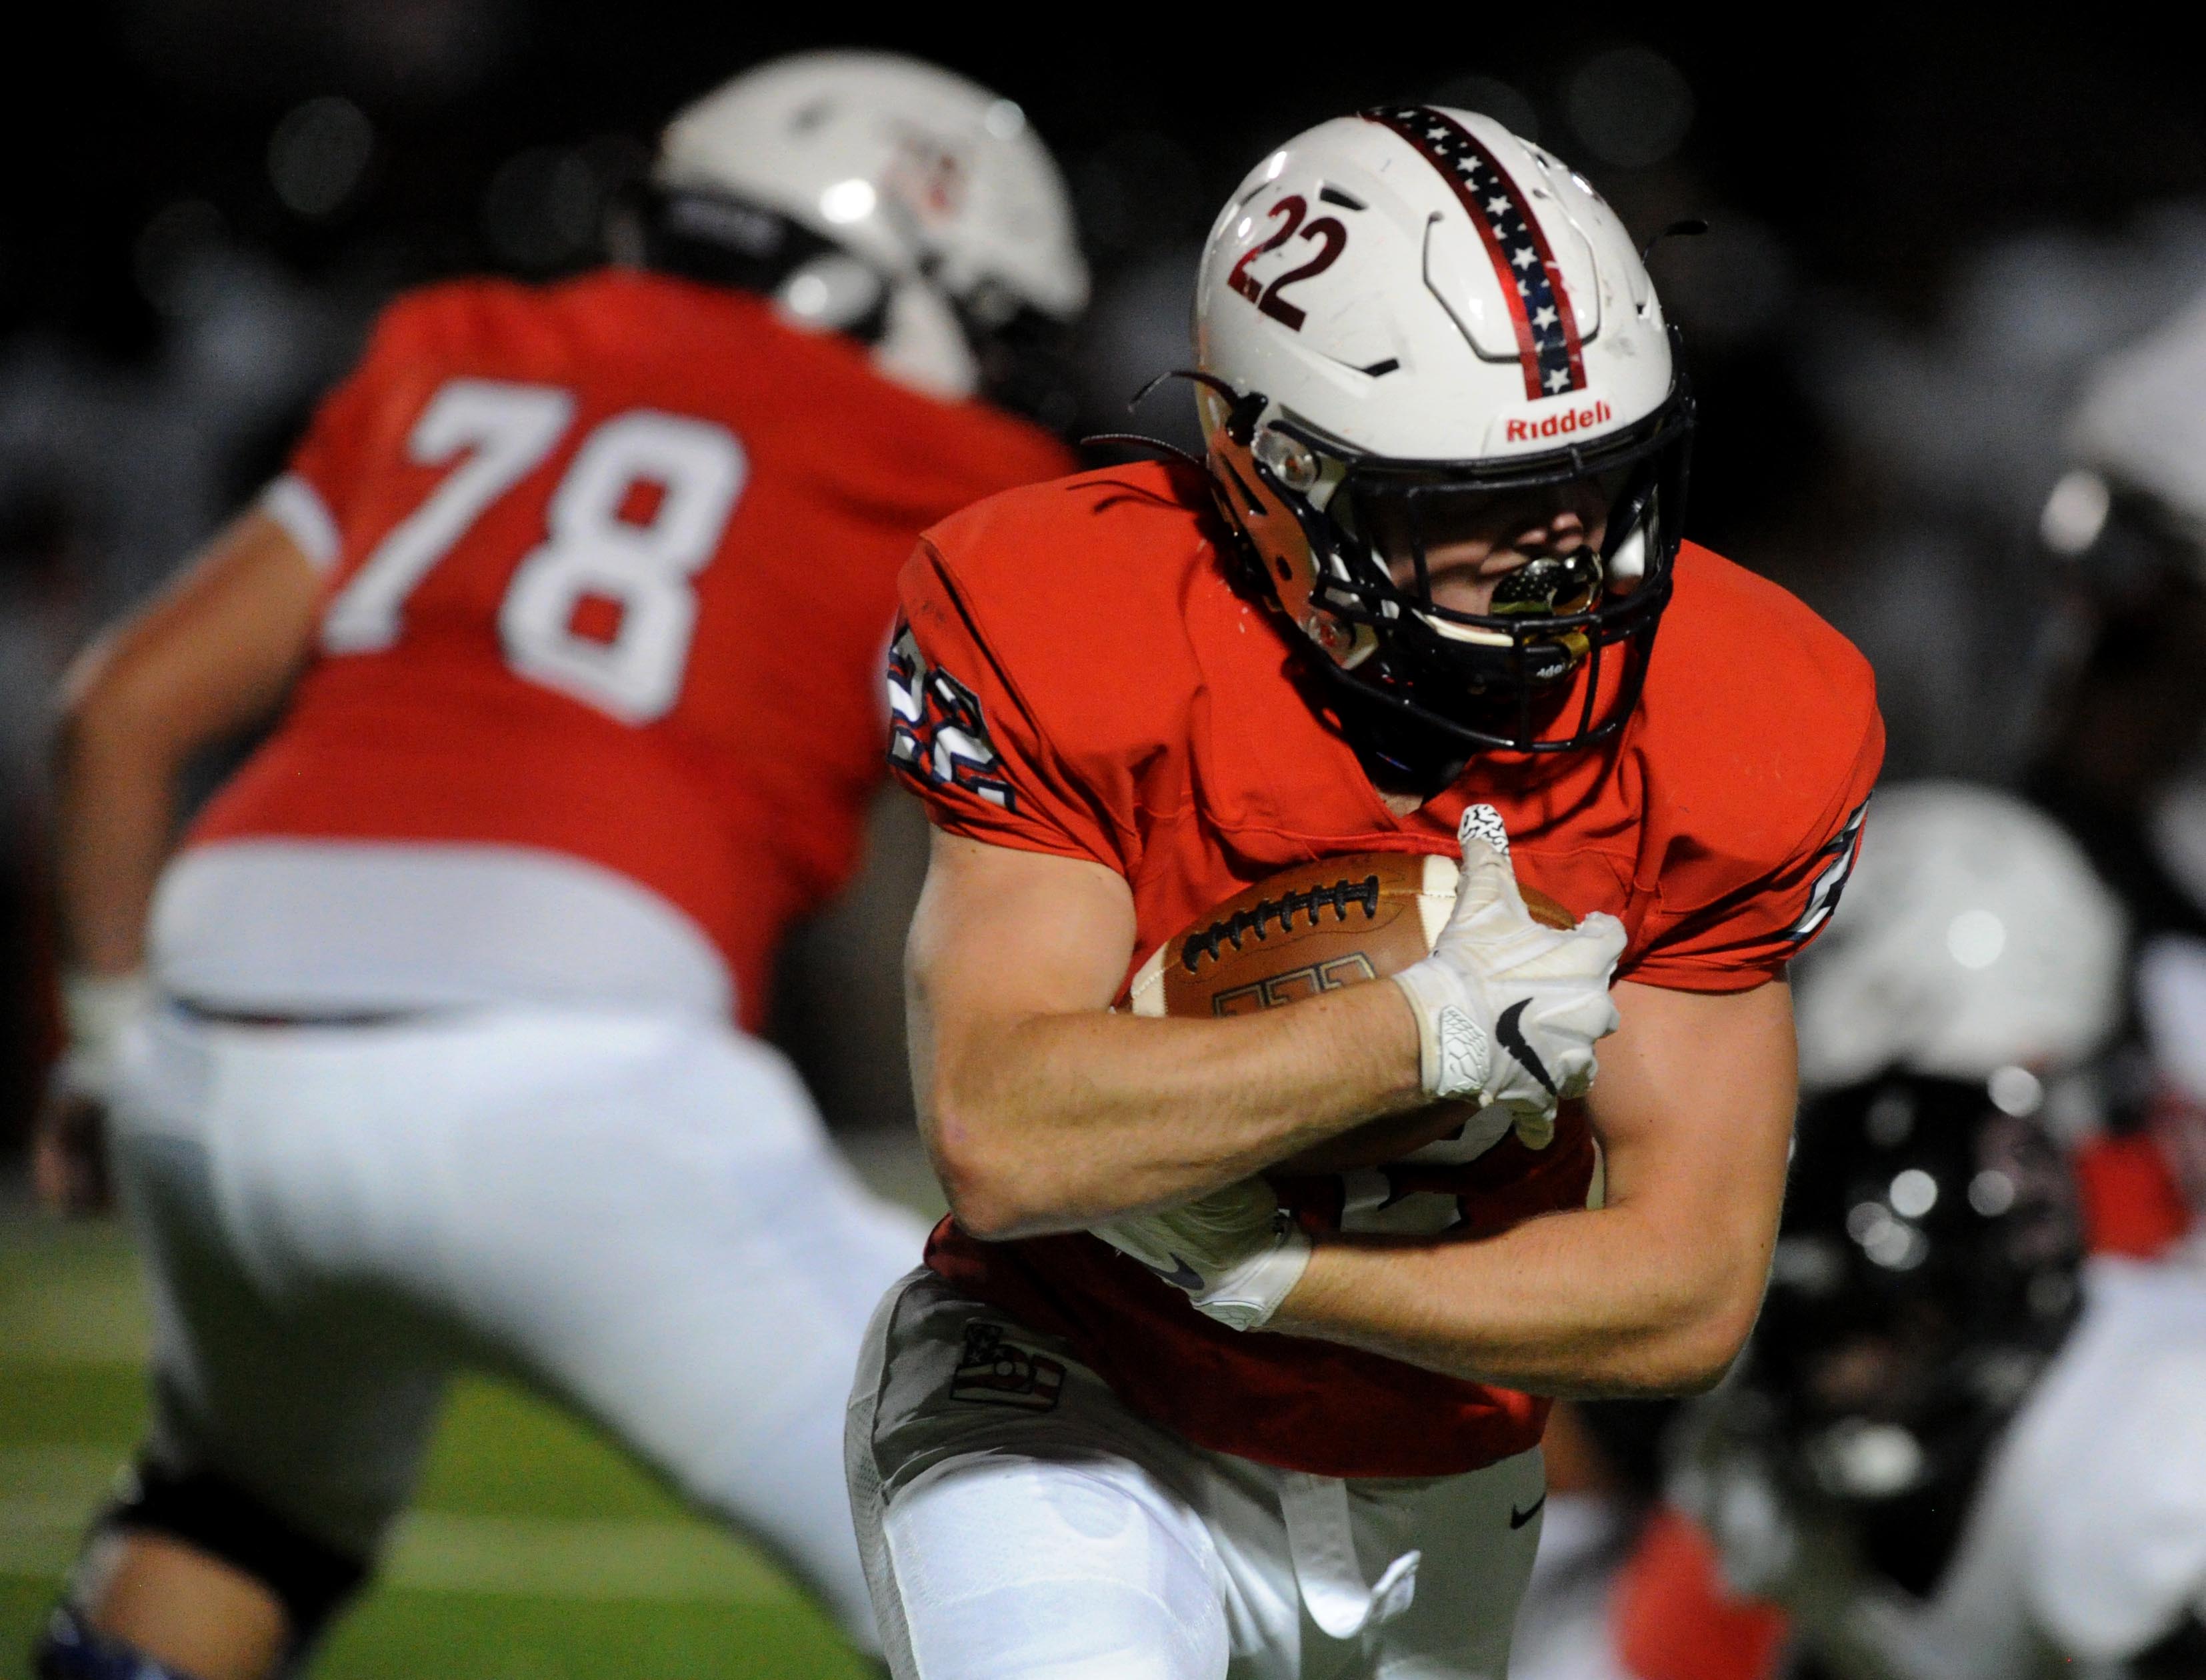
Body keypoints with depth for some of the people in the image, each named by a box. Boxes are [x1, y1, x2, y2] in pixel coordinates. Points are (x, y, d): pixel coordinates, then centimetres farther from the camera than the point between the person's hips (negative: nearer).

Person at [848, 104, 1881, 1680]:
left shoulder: (1729, 738, -16)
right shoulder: (1080, 647, -24)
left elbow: (1690, 1295, -16)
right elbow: (1001, 1139, -34)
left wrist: (1243, 1266, -23)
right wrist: (1438, 1028, -33)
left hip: (1432, 1514, 4)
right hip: (1076, 1426, -4)